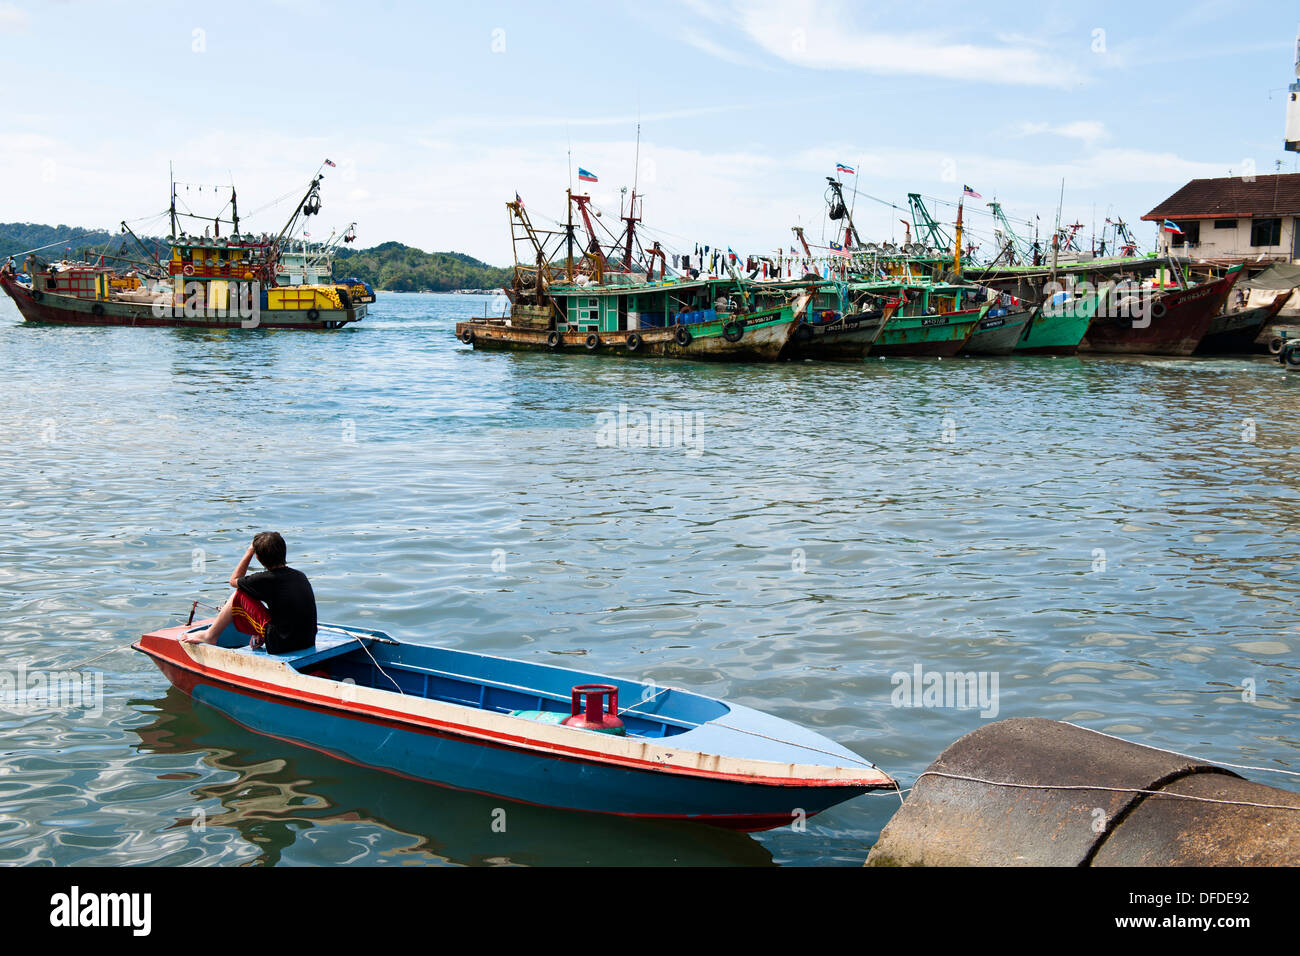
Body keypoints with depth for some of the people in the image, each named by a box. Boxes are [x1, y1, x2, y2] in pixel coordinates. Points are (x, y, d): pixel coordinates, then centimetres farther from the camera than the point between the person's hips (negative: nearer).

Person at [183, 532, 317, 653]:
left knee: (239, 596, 6)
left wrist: (249, 551, 15)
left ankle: (210, 635, 22)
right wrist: (261, 633, 23)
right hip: (309, 642, 6)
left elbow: (234, 580, 10)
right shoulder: (301, 576, 6)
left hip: (281, 646, -6)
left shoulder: (266, 580, -12)